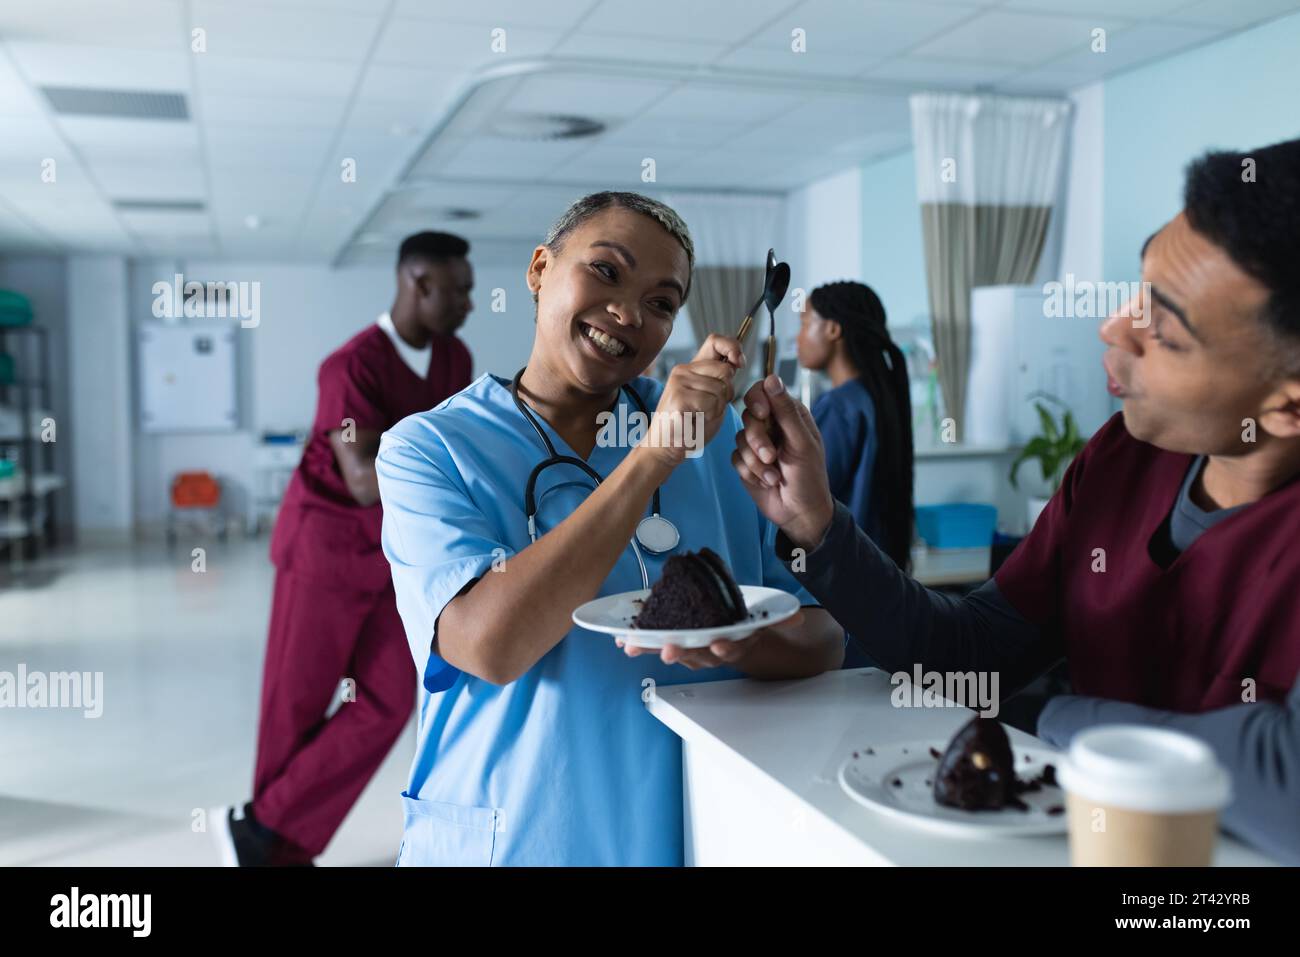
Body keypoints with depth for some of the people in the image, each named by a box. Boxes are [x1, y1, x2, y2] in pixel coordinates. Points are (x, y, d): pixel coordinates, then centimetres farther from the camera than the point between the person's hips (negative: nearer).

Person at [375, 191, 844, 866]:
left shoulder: (715, 431, 2)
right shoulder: (426, 449, -6)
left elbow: (824, 640, 1)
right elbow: (490, 646, -21)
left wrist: (742, 641, -21)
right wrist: (654, 454, -21)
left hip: (707, 832, 3)